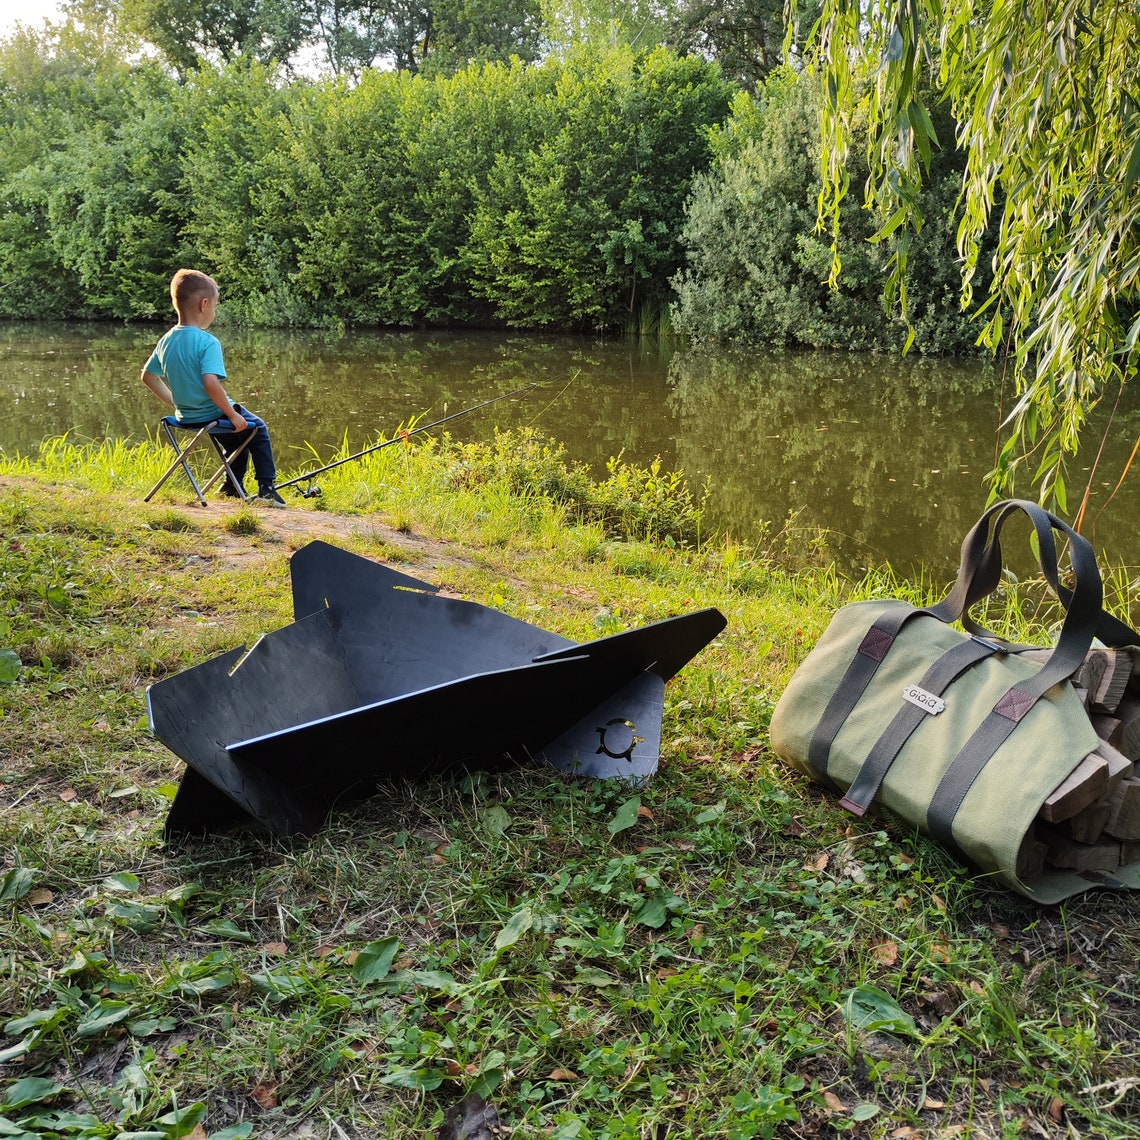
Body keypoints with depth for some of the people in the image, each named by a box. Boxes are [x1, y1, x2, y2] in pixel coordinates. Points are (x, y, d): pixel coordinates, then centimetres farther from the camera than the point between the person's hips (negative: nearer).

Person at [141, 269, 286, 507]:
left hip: (185, 415, 8)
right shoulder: (208, 342, -22)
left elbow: (148, 376, 11)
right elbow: (211, 383, -33)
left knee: (237, 438, 32)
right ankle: (266, 488, 14)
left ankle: (232, 487, 42)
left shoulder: (166, 341, 2)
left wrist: (174, 401, 18)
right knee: (257, 429, 18)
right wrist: (233, 415, -23)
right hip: (212, 414, -8)